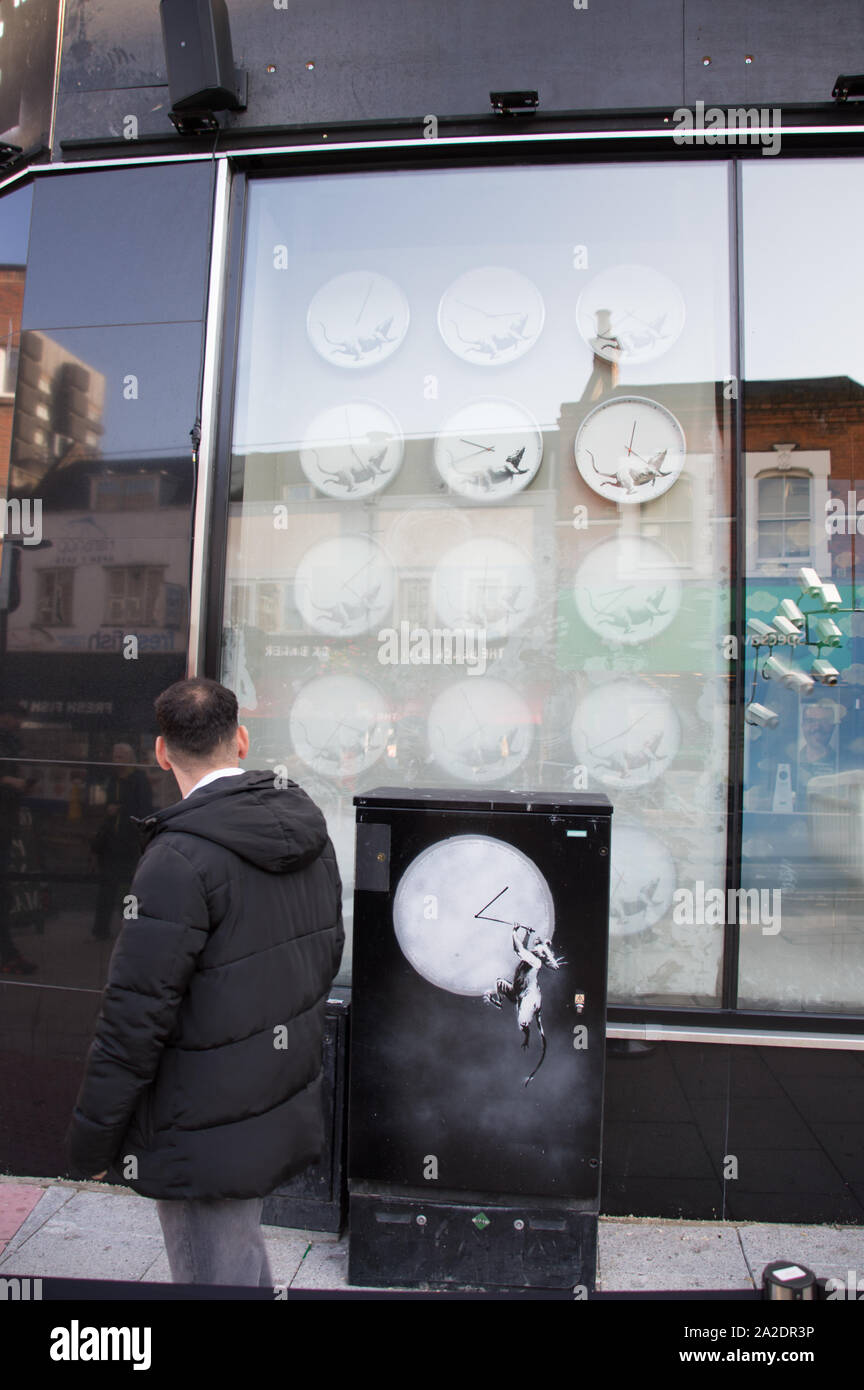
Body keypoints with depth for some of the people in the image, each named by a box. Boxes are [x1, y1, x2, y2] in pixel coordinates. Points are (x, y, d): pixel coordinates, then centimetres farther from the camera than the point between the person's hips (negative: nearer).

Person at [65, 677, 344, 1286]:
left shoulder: (181, 859, -25)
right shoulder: (309, 827, -1)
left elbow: (137, 1016, -22)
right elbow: (328, 952, 10)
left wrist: (92, 1140, -9)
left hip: (206, 1139, -7)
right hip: (288, 1114, 8)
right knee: (247, 1262, 27)